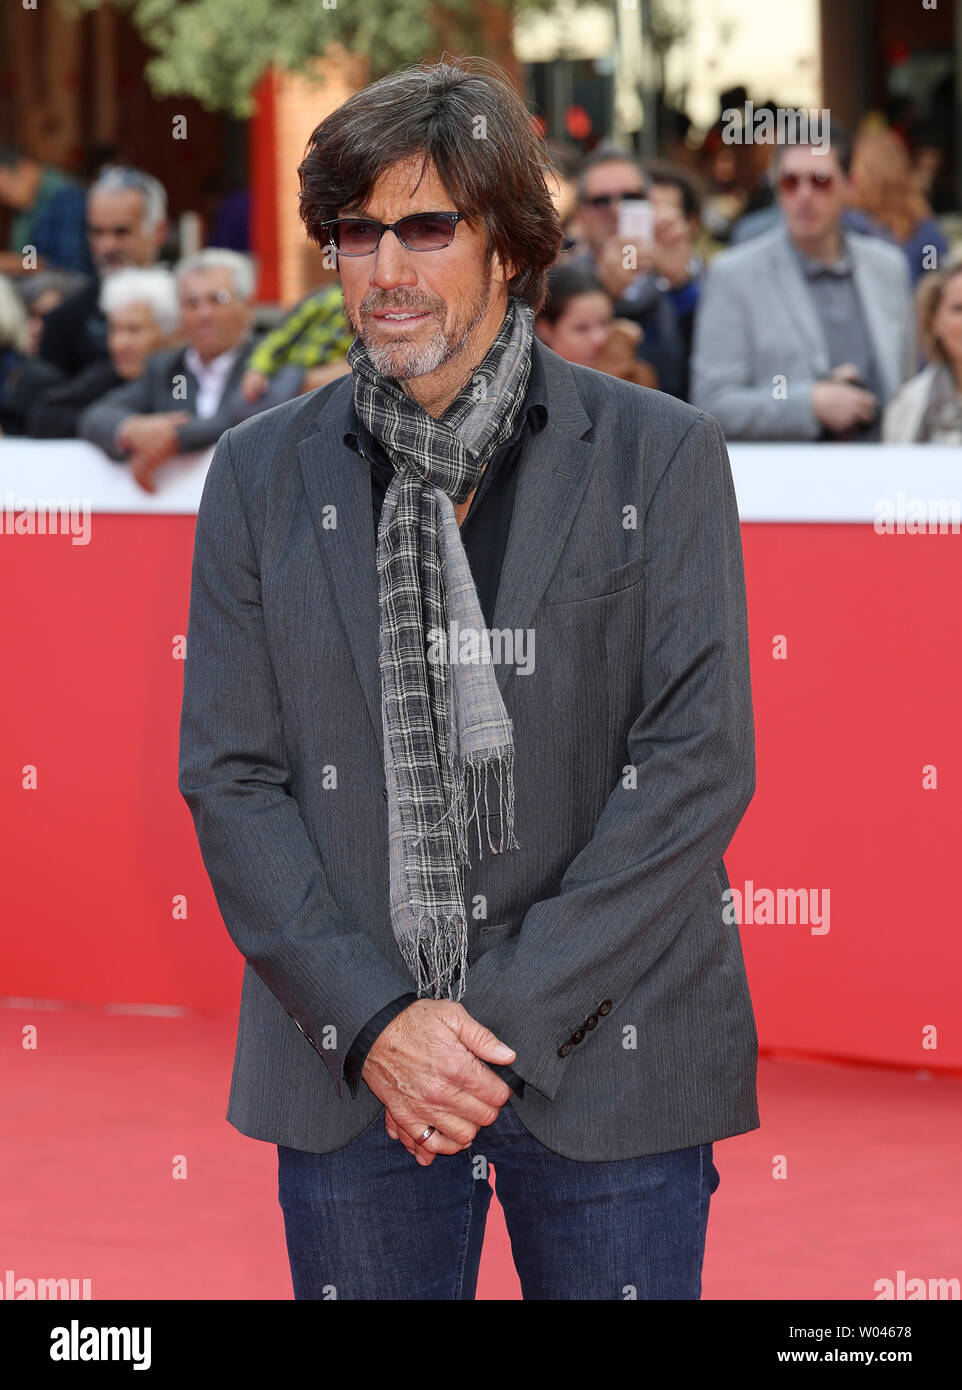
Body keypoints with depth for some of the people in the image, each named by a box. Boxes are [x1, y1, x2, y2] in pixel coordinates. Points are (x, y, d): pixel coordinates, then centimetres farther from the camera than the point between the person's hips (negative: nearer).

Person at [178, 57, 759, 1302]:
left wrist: (508, 1013, -13)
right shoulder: (263, 474, 6)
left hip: (604, 1058, -2)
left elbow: (699, 765, -7)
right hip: (347, 1063, 2)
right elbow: (228, 778, 2)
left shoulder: (659, 457, -1)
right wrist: (373, 1019, -11)